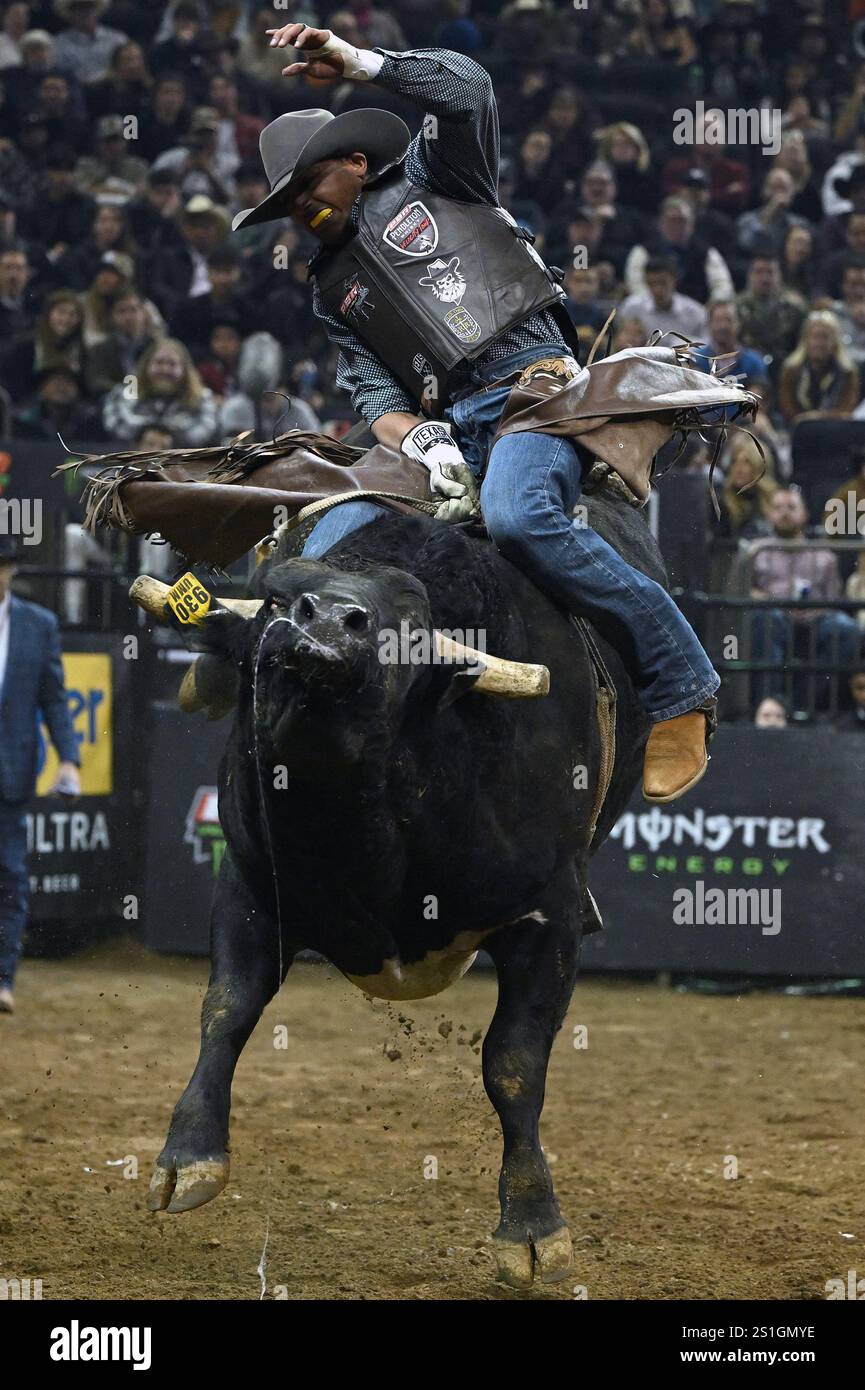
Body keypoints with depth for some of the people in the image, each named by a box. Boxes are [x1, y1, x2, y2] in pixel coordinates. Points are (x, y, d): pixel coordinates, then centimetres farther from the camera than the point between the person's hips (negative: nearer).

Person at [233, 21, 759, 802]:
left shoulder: (427, 176, 19)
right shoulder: (337, 293, 29)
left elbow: (465, 92, 0)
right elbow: (377, 398, 14)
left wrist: (355, 61, 1)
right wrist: (425, 444, -8)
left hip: (536, 388, -6)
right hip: (444, 428, 6)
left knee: (517, 515, -37)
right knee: (325, 550, -16)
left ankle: (678, 685, -30)